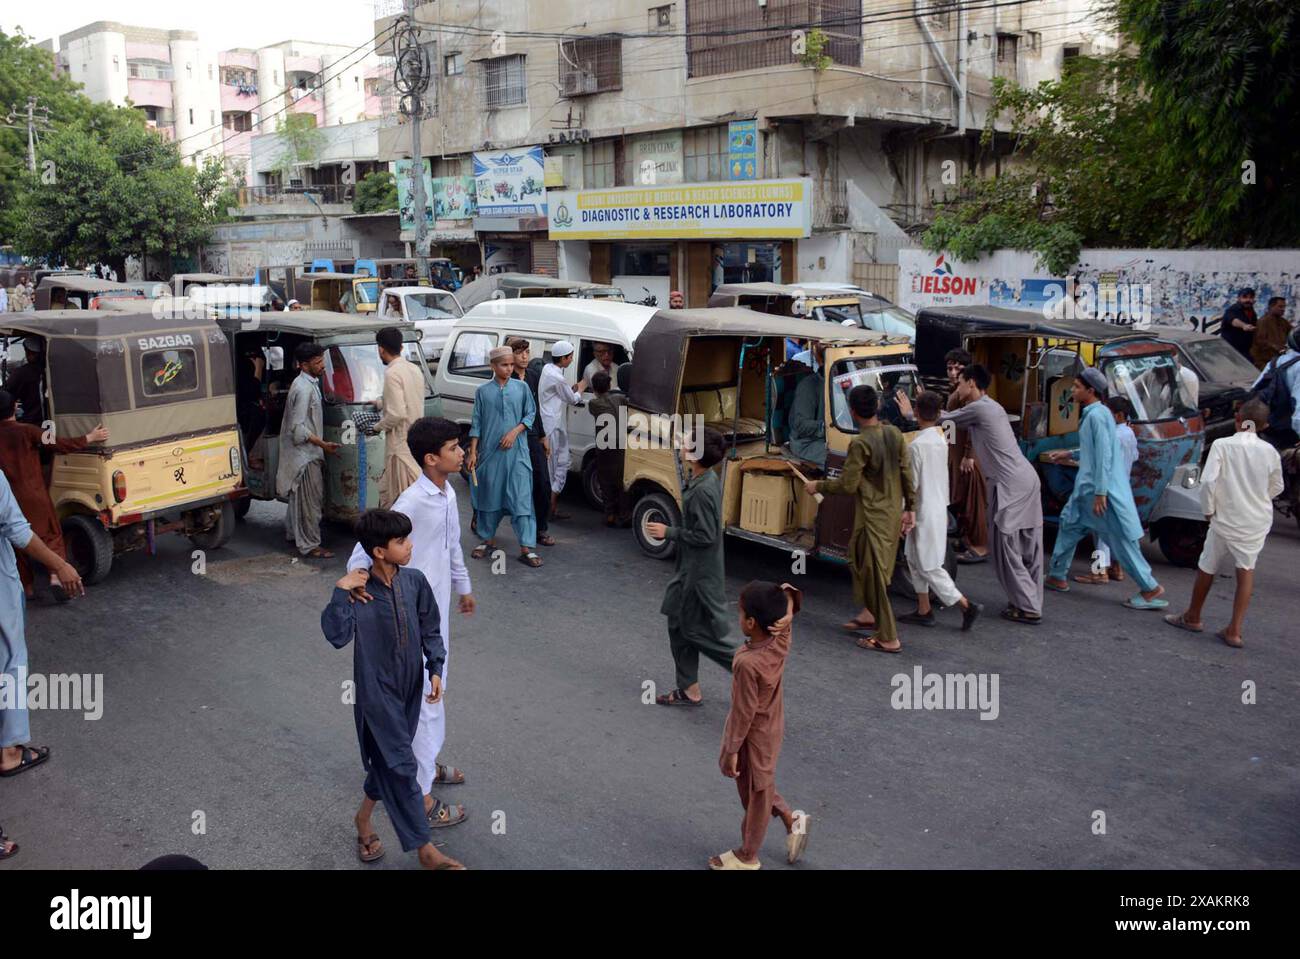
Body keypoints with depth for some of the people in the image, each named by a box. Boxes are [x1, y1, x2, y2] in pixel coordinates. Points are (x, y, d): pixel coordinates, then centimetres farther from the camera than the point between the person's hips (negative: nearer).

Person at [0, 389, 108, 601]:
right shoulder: (27, 431, -9)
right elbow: (58, 445, -12)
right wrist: (89, 438, -8)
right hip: (35, 496, -2)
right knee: (51, 536, 8)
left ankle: (27, 587, 17)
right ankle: (55, 577, -10)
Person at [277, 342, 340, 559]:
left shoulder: (309, 383, 10)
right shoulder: (303, 388, -21)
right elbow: (298, 428, -24)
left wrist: (321, 443, 21)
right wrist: (323, 444, -24)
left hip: (305, 452, 10)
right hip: (305, 453, -10)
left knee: (298, 496, 21)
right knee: (310, 499, -5)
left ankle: (293, 534, 35)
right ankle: (309, 545, 0)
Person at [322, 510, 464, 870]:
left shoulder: (414, 581, -4)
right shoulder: (357, 590, -17)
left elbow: (430, 629, 6)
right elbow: (337, 636, -29)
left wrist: (435, 670, -1)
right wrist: (341, 591, -32)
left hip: (410, 686, 5)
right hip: (377, 690, -5)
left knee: (388, 759, 18)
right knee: (401, 765, -4)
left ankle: (363, 818, 43)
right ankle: (426, 850, 4)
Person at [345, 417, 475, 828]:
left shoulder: (448, 494, 4)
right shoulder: (413, 501, -24)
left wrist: (463, 586, 28)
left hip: (438, 609, 9)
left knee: (434, 692, 23)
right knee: (427, 700, -2)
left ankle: (425, 764, 42)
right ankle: (420, 798, 8)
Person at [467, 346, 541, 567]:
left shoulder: (521, 388, 3)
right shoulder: (483, 391, 3)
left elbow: (531, 414, 6)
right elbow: (476, 424, 6)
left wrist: (514, 432, -10)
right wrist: (473, 452, 2)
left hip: (517, 452, -1)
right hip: (490, 452, 1)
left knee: (522, 497, -5)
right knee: (489, 495, 9)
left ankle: (527, 548, -5)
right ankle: (487, 540, 25)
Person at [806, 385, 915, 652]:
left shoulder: (860, 444, -20)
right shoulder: (894, 433, 1)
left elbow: (847, 485, -17)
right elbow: (906, 473, 6)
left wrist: (818, 485, -2)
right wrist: (910, 507, 15)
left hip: (873, 517, -8)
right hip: (893, 513, 8)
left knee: (874, 573, 1)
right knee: (878, 567, 24)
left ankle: (888, 638, 6)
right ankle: (870, 614, 36)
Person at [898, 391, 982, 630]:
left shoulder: (916, 445, -21)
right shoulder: (941, 440, 4)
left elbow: (911, 484, -19)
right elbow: (942, 477, 11)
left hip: (925, 512, -9)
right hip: (938, 507, 9)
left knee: (929, 567, 0)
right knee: (915, 559, 18)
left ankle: (967, 606, 0)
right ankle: (923, 611, 23)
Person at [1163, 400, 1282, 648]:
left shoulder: (1222, 445, -12)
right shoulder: (1270, 452, -3)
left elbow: (1208, 481, -20)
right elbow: (1276, 487, 10)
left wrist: (1209, 509, -5)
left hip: (1227, 518, -2)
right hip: (1258, 520, 2)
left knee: (1207, 567, 15)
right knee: (1246, 570, 9)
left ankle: (1192, 617, 32)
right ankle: (1234, 630, 5)